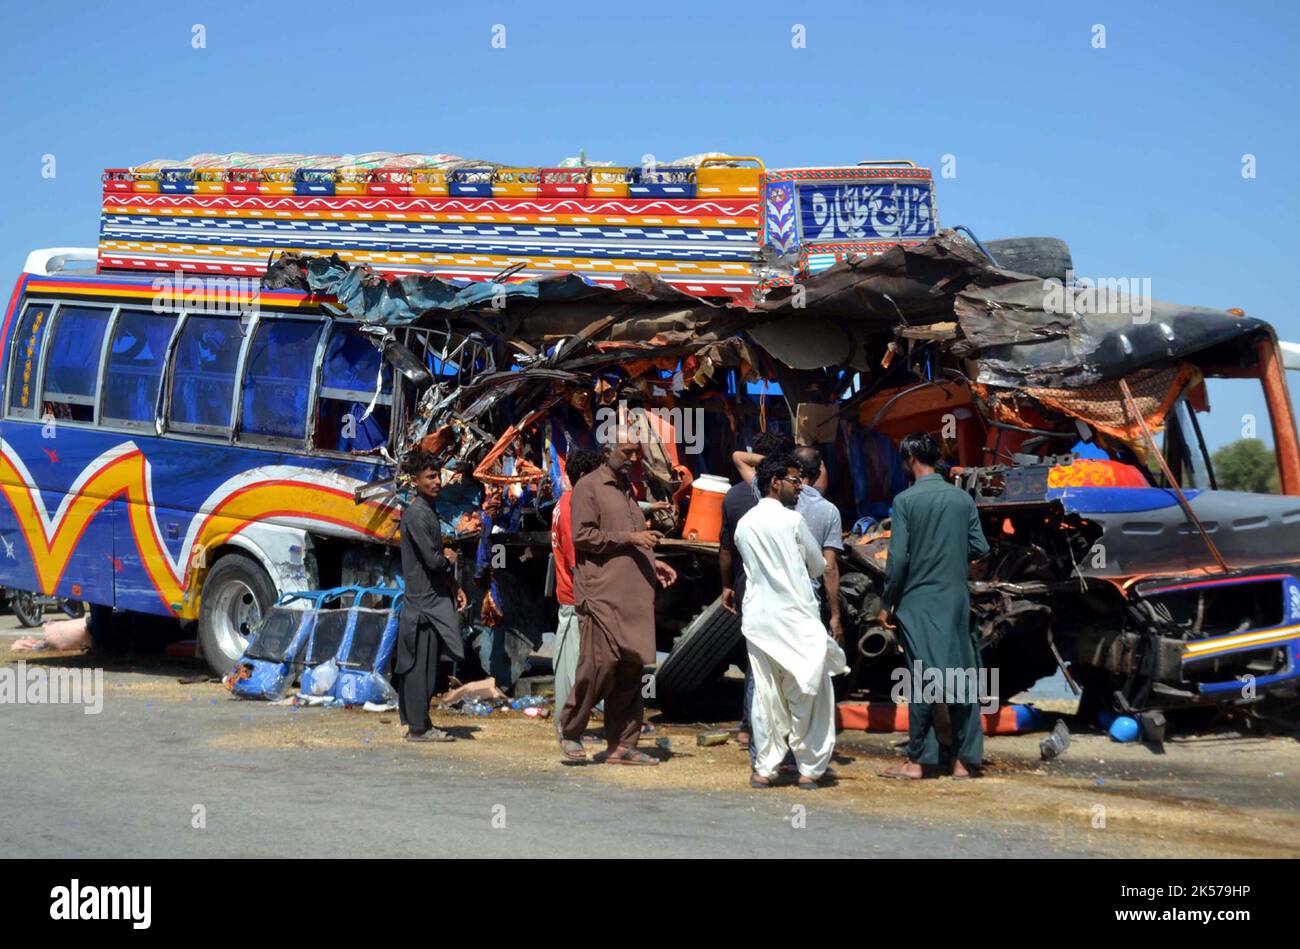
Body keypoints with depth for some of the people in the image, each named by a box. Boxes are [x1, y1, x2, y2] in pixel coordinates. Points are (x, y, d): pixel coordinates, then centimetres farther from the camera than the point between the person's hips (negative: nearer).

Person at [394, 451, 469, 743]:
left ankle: (420, 724, 18)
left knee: (425, 664, 13)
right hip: (424, 601, -10)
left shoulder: (429, 510, 16)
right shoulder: (417, 514, -15)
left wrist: (454, 587, 12)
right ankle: (418, 727, -1)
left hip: (435, 598, 10)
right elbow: (432, 560, -21)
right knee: (421, 665, -5)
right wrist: (449, 557, 0)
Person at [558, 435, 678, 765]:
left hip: (633, 595, 8)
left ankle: (622, 744, 8)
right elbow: (582, 536, -12)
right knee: (600, 663, -12)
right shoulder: (588, 487, -2)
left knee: (631, 668, 4)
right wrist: (629, 539, -15)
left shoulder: (626, 489, 23)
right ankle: (570, 732, 4)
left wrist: (652, 563, 14)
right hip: (602, 595, -8)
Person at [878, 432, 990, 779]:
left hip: (919, 603, -3)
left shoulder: (906, 500, -9)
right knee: (961, 677, 7)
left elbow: (898, 557, -11)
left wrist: (887, 604, -2)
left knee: (922, 679, 0)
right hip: (957, 600, 4)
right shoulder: (963, 498, 3)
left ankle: (919, 760, 5)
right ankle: (965, 759, 10)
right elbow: (979, 548, 4)